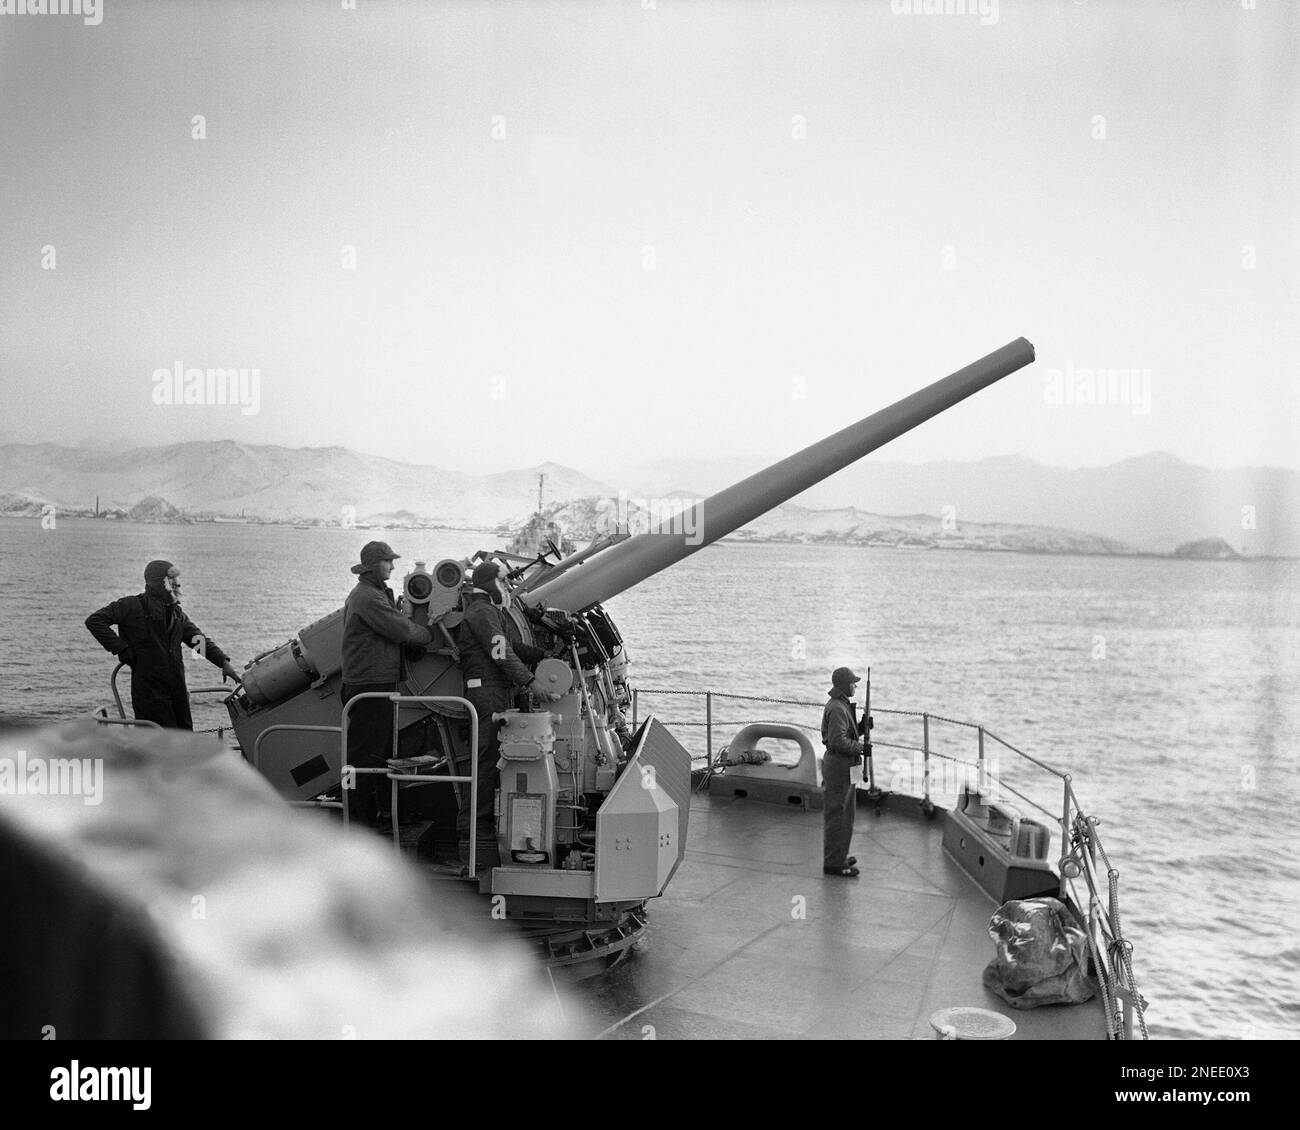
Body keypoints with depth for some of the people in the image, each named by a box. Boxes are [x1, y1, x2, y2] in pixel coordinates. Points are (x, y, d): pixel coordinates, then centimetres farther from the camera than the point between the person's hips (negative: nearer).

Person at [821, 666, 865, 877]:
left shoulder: (843, 705, 13)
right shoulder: (837, 709, -21)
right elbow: (838, 741, -27)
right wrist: (860, 747, -15)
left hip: (845, 765, 11)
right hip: (839, 766, -11)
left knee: (847, 812, 19)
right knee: (837, 814, -4)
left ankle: (839, 855, 30)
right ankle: (834, 863, 2)